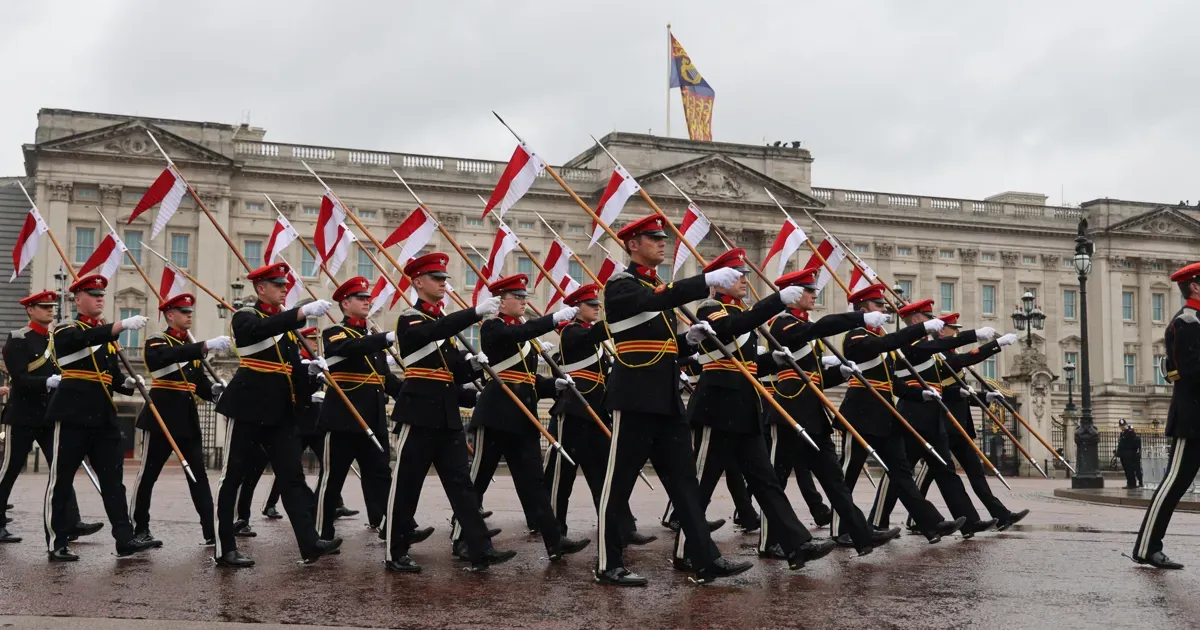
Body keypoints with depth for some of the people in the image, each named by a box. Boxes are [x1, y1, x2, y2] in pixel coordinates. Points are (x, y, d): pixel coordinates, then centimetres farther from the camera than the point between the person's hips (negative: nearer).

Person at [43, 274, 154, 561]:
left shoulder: (107, 334, 18)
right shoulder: (65, 331, -3)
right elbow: (87, 338, -27)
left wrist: (129, 382, -2)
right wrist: (124, 324, -38)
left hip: (103, 415, 6)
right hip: (73, 412, -6)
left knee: (113, 478, 2)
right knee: (61, 478, 0)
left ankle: (124, 539, 2)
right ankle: (57, 543, 7)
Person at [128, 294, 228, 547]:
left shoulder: (191, 347, 18)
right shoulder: (156, 342, -3)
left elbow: (201, 384, 13)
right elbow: (170, 356, -28)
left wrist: (215, 389, -10)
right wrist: (207, 346, -40)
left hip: (188, 419, 6)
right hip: (161, 417, -6)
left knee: (198, 476, 1)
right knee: (148, 474, 2)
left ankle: (211, 532, -2)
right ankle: (139, 529, 13)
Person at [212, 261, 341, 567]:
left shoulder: (285, 321, 16)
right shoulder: (245, 317, -5)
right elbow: (262, 329, -30)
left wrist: (310, 369, -5)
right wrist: (303, 312, -39)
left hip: (281, 410, 7)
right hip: (249, 406, -6)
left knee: (292, 476, 0)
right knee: (232, 475, 1)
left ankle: (309, 543, -4)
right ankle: (224, 548, 8)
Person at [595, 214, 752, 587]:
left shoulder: (659, 287, 20)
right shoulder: (620, 285, -6)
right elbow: (657, 300, -28)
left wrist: (691, 339, 4)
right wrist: (709, 280, -34)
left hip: (667, 399, 8)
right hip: (636, 399, -8)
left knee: (684, 480, 6)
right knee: (619, 482, -1)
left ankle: (706, 560, 8)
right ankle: (608, 565, 7)